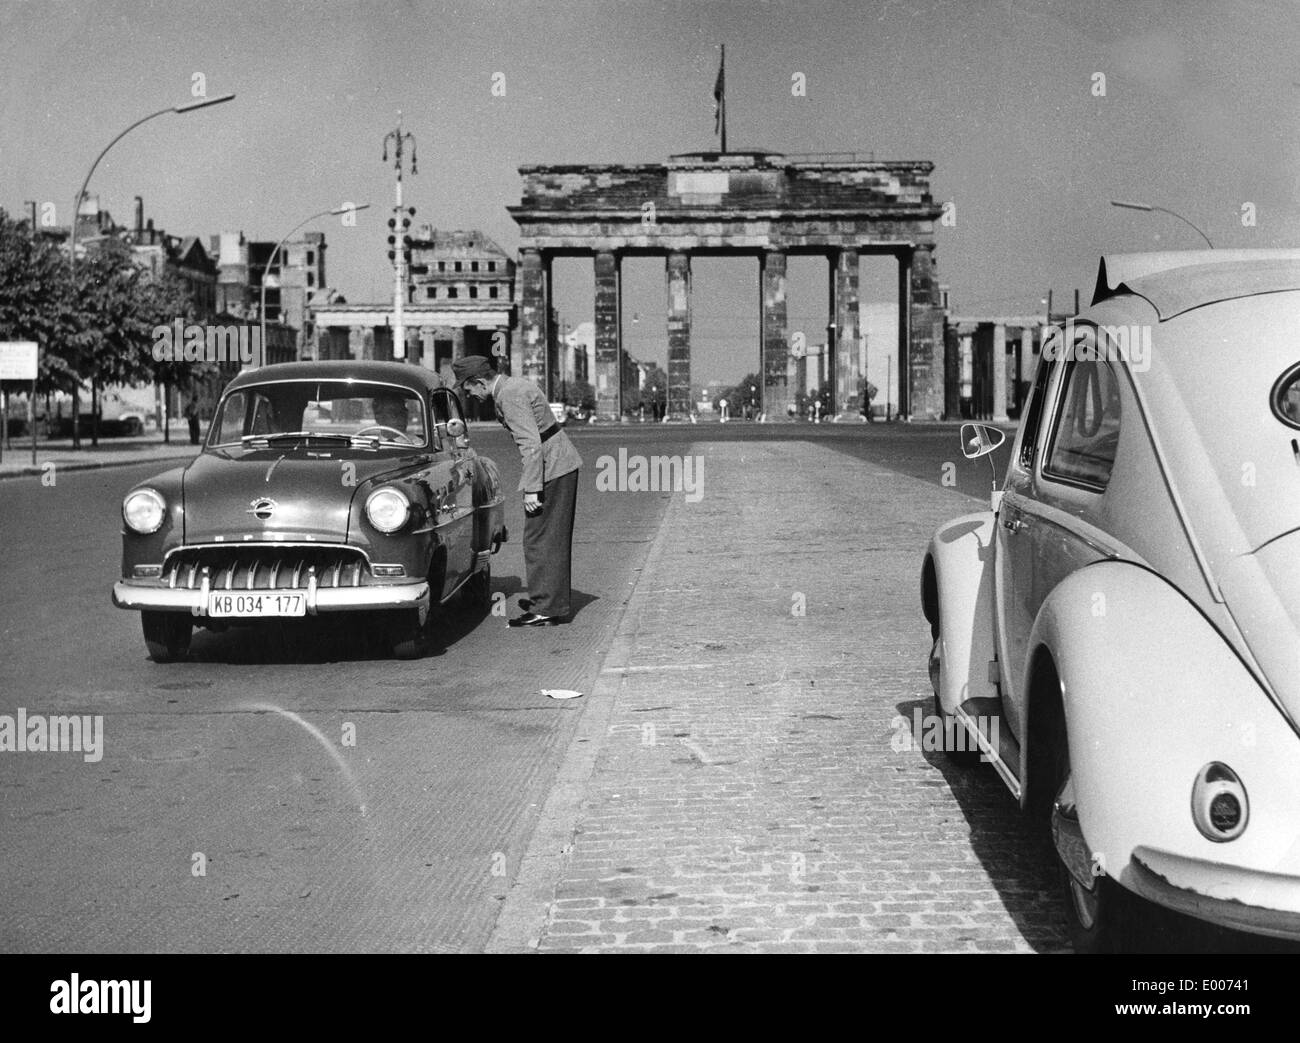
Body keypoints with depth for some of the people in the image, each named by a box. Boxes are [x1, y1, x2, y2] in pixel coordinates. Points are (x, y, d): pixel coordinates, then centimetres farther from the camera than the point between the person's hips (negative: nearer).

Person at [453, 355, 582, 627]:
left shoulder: (509, 397, -18)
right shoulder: (514, 385, 13)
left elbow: (531, 445, -24)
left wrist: (531, 489, -23)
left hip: (550, 469, -10)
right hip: (563, 465, 10)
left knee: (540, 538, -5)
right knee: (553, 537, 18)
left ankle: (546, 609, -2)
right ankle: (554, 600, 28)